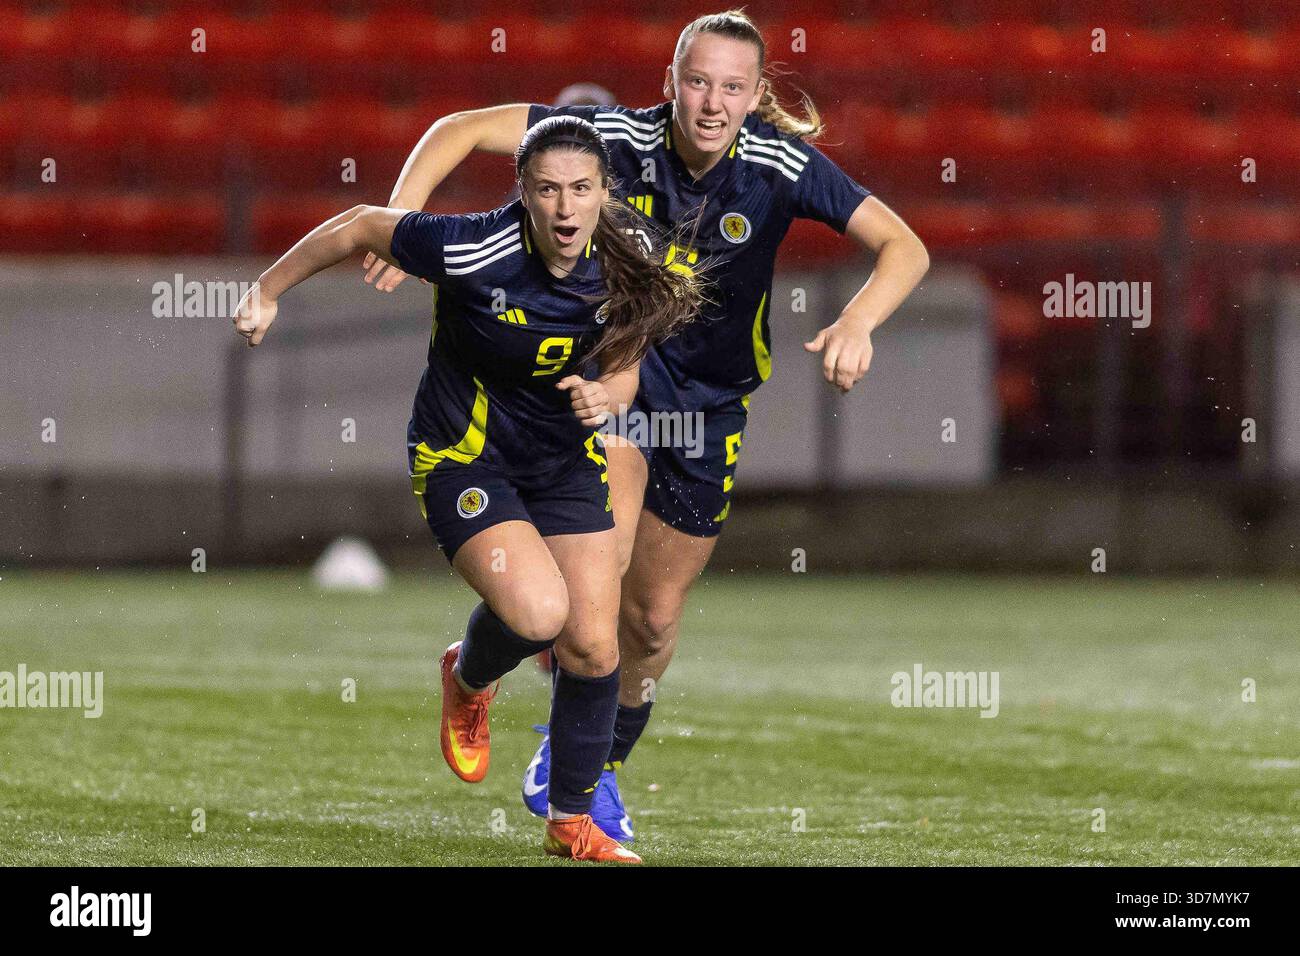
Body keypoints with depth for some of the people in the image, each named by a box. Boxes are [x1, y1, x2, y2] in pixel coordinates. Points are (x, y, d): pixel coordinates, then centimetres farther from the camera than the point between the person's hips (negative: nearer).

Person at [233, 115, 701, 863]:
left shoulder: (622, 272, -12)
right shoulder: (473, 251, -26)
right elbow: (363, 227, -11)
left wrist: (604, 396, -19)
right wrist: (269, 291, -2)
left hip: (567, 460, 5)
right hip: (464, 458, -5)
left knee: (593, 646, 0)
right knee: (538, 611, -25)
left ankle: (572, 822, 20)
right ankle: (470, 680, 13)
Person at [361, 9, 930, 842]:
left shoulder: (783, 164, -18)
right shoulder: (620, 137, -19)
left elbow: (905, 248, -21)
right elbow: (462, 130, -16)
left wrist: (858, 321, -40)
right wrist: (401, 219, -31)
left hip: (710, 403, 2)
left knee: (655, 617, 9)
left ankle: (602, 768, 35)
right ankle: (564, 735, -5)